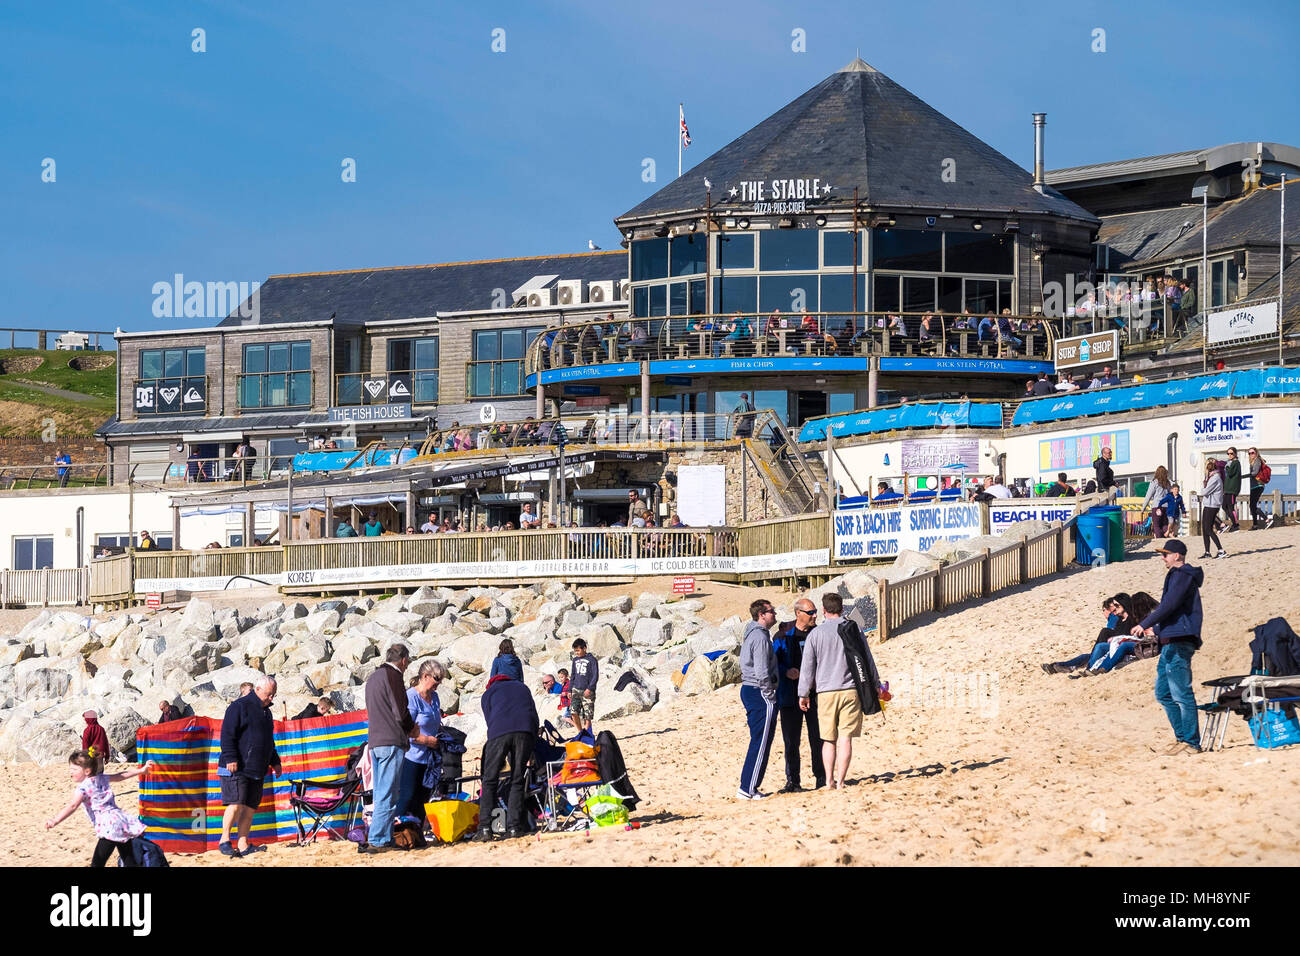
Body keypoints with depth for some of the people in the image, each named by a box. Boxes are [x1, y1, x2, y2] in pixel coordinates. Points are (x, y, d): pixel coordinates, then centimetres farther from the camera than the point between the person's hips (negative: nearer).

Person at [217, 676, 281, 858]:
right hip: (236, 768, -8)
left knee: (250, 807, 4)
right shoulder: (240, 706, -6)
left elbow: (269, 741, 33)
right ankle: (224, 840, -7)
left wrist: (275, 761, 26)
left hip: (257, 770, 8)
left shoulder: (265, 711, 21)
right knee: (236, 803, -16)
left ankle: (243, 845, 6)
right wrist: (230, 758, -20)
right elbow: (227, 734, -13)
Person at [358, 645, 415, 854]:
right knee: (387, 795, -9)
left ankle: (384, 839, 11)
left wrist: (407, 729, 20)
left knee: (382, 795, 12)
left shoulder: (373, 678, 21)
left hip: (374, 742, 9)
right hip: (392, 742, -9)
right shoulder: (392, 676, -8)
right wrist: (412, 729, 6)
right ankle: (376, 841, -12)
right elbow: (401, 713, -14)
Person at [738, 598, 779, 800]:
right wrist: (770, 695, -13)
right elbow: (762, 672, -21)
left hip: (748, 691, 10)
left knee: (759, 742, 14)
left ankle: (748, 786, 14)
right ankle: (748, 789, -7)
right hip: (760, 693, -10)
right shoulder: (760, 637, -16)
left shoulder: (751, 634, 16)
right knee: (761, 743, -7)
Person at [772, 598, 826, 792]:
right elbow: (773, 661, 3)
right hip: (790, 694, -1)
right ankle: (792, 781, 8)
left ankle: (821, 777, 12)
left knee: (818, 739, 2)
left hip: (815, 694, 1)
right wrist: (786, 672, -16)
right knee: (791, 741, 1)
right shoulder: (783, 636, 2)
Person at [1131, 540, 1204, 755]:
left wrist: (1144, 624, -14)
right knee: (1163, 693, 12)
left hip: (1179, 643, -11)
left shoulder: (1182, 576, -10)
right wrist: (1156, 630, 34)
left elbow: (1169, 605, -19)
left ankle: (1190, 743, -9)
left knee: (1181, 693, -10)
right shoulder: (1177, 575, 22)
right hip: (1170, 643, 11)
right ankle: (1182, 737, 15)